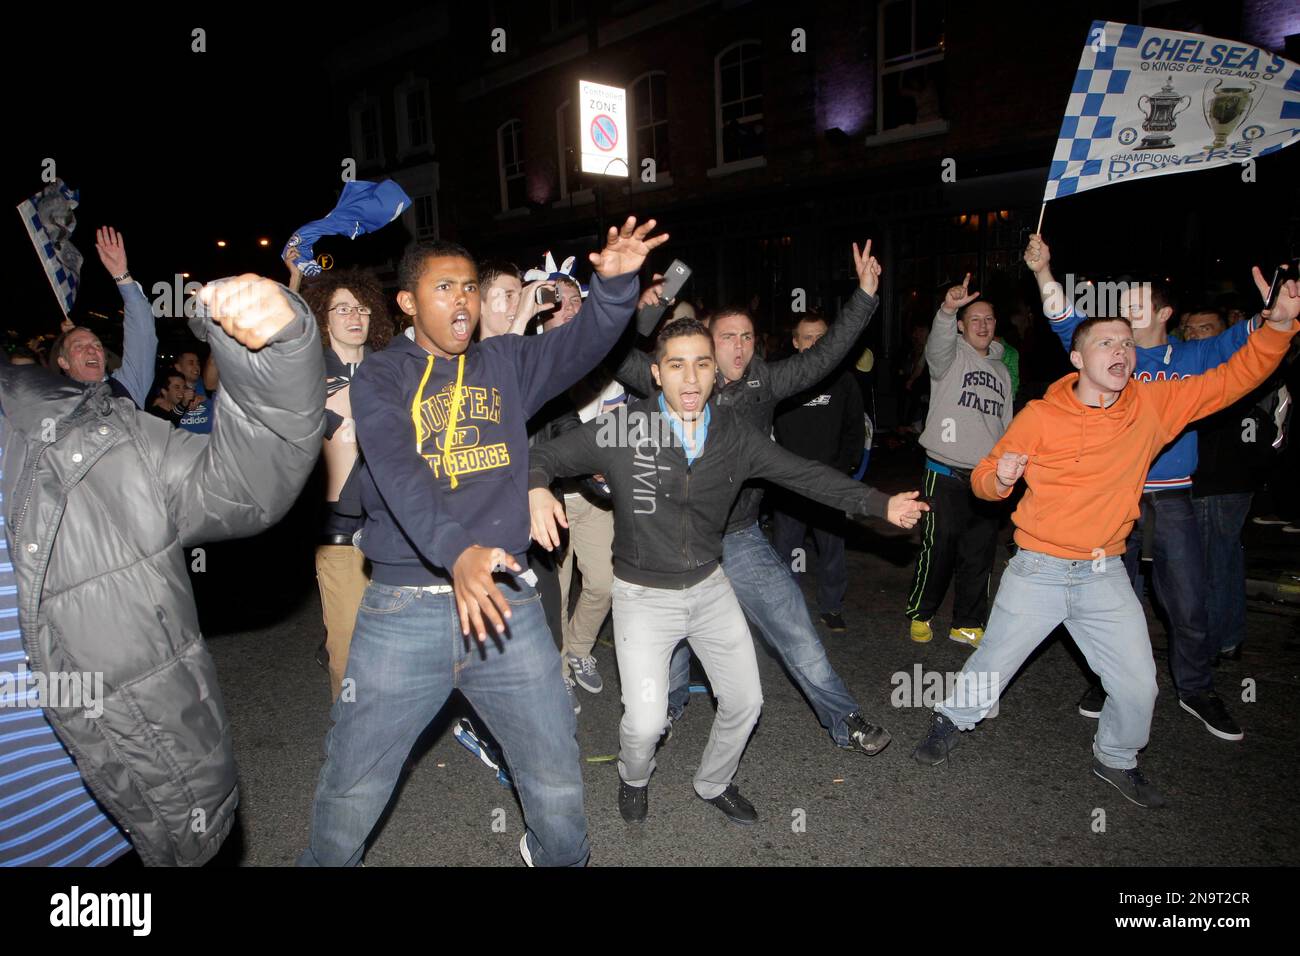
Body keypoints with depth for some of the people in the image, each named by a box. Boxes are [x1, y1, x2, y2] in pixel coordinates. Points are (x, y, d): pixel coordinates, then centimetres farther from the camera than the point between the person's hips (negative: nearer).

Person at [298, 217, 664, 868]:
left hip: (505, 597, 2)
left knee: (557, 783, 11)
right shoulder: (379, 378, 0)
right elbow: (399, 474, -18)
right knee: (350, 793, 9)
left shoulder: (506, 363, 9)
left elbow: (581, 344, -7)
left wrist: (615, 284, -28)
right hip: (404, 609, -2)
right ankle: (326, 860, 39)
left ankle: (557, 855, 41)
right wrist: (457, 551, -35)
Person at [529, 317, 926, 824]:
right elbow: (544, 457, -11)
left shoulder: (734, 432, -6)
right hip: (643, 594, -4)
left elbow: (803, 473, -1)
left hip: (710, 588, 4)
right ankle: (634, 777, 30)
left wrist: (879, 503, -9)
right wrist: (538, 490, -35)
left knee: (745, 701, 12)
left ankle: (714, 783, 44)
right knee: (646, 721, -9)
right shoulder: (621, 429, -16)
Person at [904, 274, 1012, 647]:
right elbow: (938, 343, -28)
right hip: (947, 474, -6)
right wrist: (947, 310, -48)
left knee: (980, 554, 10)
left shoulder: (1001, 371, 18)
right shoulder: (952, 356, -2)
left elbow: (1006, 425, 24)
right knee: (938, 549, 0)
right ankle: (919, 614, 19)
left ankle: (967, 624, 23)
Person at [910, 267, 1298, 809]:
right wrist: (999, 478, -27)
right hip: (1038, 570, -3)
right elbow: (984, 479, -5)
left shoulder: (1155, 404, -3)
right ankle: (952, 722, 37)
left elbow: (1235, 378, 0)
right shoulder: (1040, 417, -11)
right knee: (994, 662, 9)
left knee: (1138, 686, 8)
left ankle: (1116, 760, 37)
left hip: (1105, 575, 3)